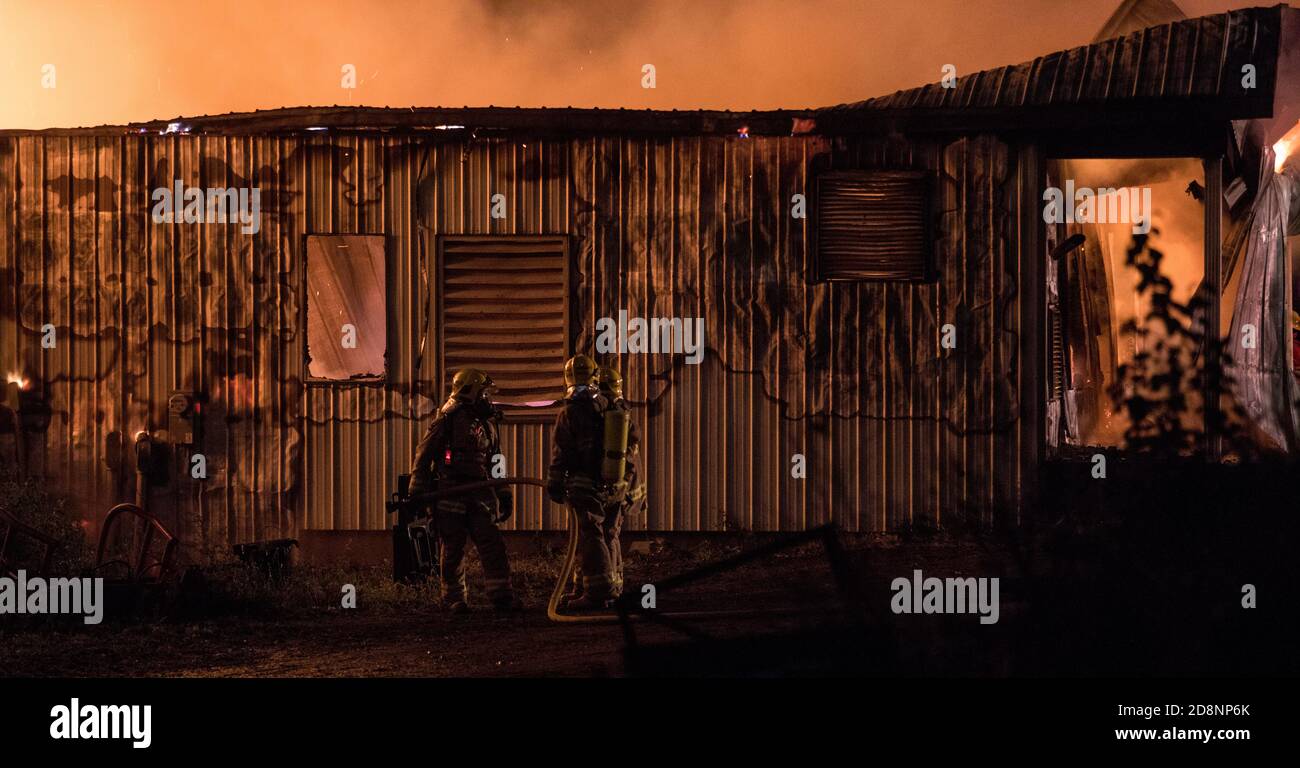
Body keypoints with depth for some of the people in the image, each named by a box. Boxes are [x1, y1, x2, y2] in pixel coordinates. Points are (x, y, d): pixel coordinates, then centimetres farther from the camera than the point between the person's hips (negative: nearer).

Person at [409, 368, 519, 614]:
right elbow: (423, 455, -6)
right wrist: (417, 492, -9)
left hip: (479, 493, 5)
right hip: (450, 492, -5)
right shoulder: (448, 420, -6)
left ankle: (501, 595, -2)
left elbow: (494, 462, 24)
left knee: (492, 544, -3)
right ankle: (454, 598, 10)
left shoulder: (487, 423, 15)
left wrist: (502, 493, 20)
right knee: (453, 549, 1)